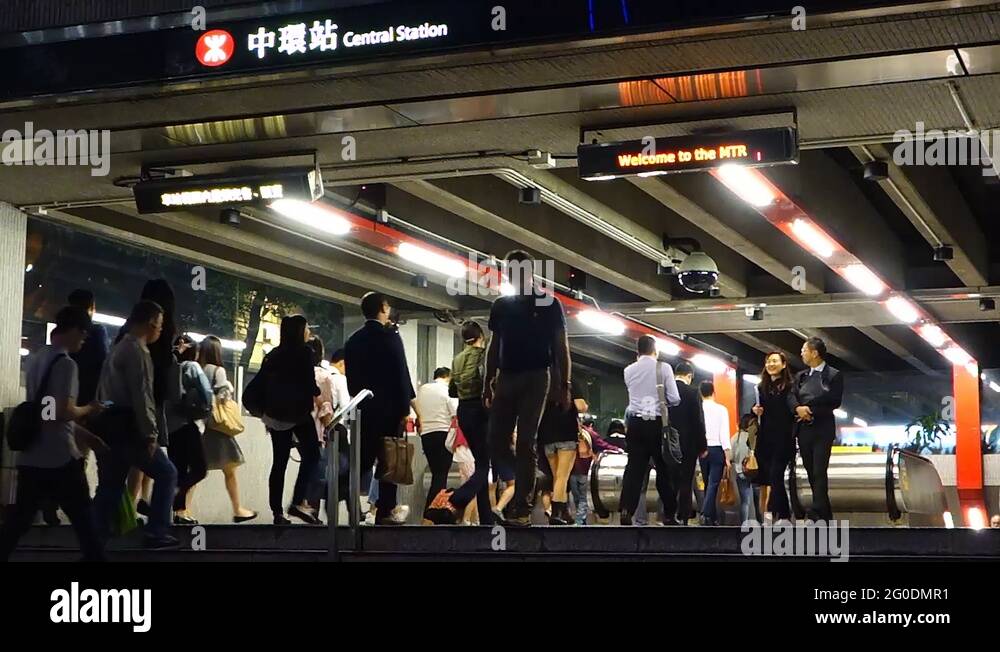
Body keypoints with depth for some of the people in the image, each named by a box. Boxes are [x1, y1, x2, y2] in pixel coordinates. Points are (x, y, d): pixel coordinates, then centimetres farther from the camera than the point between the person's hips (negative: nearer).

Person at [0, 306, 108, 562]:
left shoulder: (35, 359, 14)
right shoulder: (65, 363, -13)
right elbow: (64, 411, -22)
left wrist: (86, 437, 21)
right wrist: (90, 409, -2)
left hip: (30, 457, 8)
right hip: (59, 459, -8)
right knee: (84, 520, 3)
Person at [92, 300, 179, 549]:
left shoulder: (117, 349, 19)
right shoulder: (138, 351, -10)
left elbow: (103, 391, 18)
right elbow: (141, 396, -17)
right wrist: (150, 434, -17)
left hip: (108, 425, 9)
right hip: (127, 427, -9)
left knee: (110, 485, 10)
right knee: (166, 472, 1)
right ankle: (156, 533, -4)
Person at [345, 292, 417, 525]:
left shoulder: (353, 340, 9)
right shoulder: (389, 336, -8)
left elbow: (351, 377, 12)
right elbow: (401, 374, -11)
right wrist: (405, 409, -8)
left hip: (363, 409, 5)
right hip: (389, 408, -5)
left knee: (363, 459, 10)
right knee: (388, 459, -1)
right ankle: (386, 511, -2)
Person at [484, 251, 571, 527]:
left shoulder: (548, 304, 1)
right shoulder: (501, 305, 13)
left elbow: (560, 346, 0)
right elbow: (494, 346, 17)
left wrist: (564, 384, -8)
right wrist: (488, 382, 10)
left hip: (535, 377, -5)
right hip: (505, 377, 5)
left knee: (526, 442, -9)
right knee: (497, 440, -1)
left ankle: (523, 507, -8)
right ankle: (521, 490, 16)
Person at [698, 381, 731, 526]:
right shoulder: (721, 409, -4)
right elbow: (724, 434, -6)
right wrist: (727, 457, -3)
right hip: (717, 449, -2)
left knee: (708, 484, 14)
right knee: (713, 484, -3)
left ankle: (713, 518, 20)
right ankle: (705, 513, -21)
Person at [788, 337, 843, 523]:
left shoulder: (834, 375, -2)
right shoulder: (801, 376, 16)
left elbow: (834, 401, -10)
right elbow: (791, 396, 5)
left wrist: (810, 410, -11)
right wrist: (798, 408, -16)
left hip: (822, 429, -6)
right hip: (803, 429, 6)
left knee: (819, 472, -12)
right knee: (810, 472, 7)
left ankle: (817, 514, -17)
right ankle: (825, 514, 15)